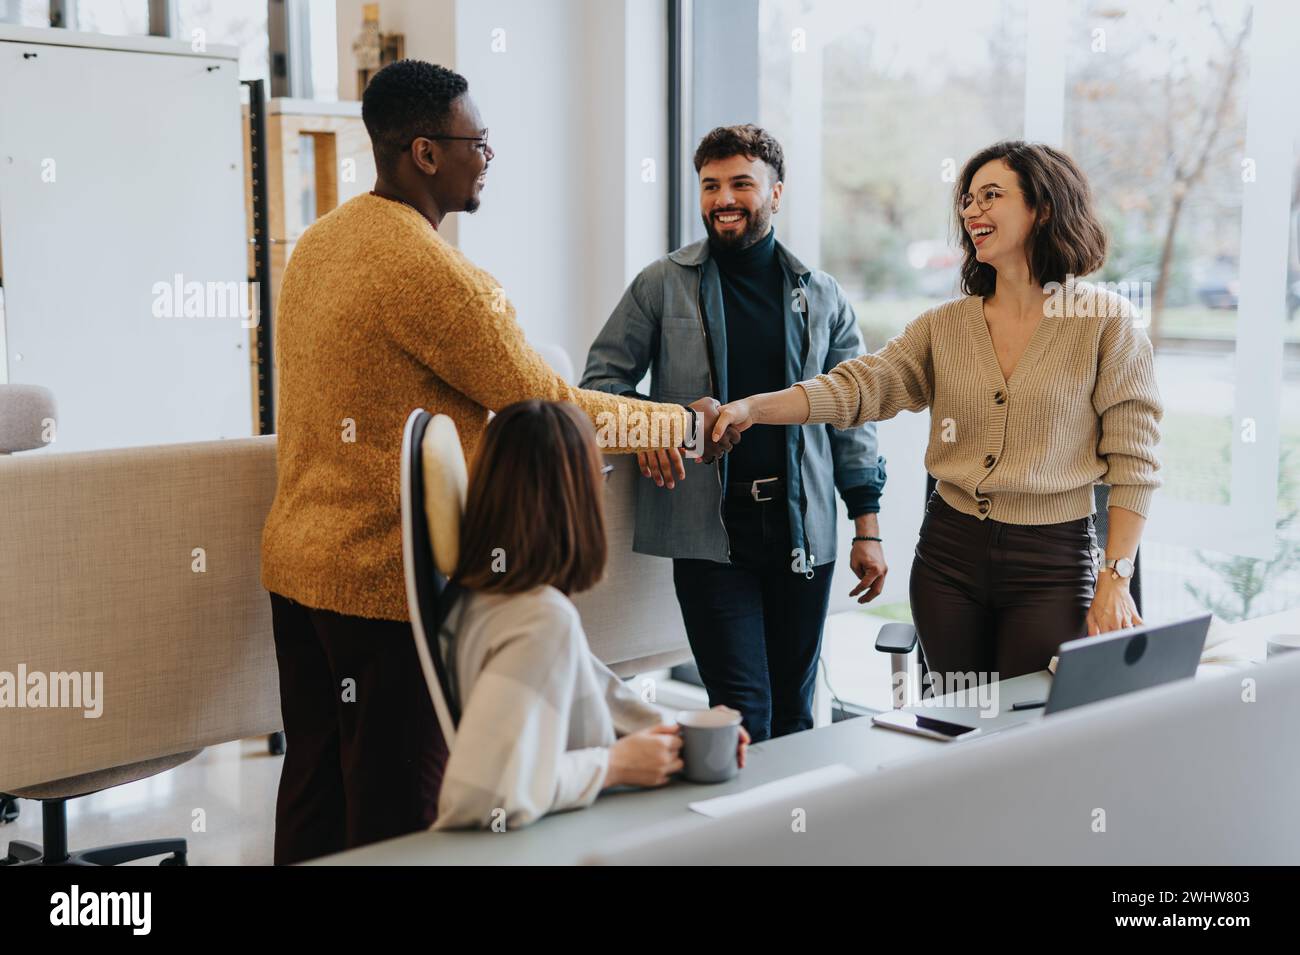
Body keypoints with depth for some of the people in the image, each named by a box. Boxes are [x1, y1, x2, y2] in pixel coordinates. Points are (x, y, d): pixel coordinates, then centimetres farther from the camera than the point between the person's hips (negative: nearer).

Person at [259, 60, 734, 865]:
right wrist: (683, 422, 2)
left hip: (298, 560, 9)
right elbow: (547, 405, -13)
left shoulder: (320, 242, 9)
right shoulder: (431, 271, -19)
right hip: (391, 579, -9)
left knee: (313, 794, 15)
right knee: (395, 809, 2)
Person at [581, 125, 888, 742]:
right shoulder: (663, 285, 4)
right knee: (744, 713, -7)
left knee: (793, 713, 10)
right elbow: (602, 380, 7)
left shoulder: (821, 297, 10)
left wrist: (867, 530, 7)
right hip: (709, 528, -2)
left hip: (801, 528, 3)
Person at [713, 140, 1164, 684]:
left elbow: (1134, 462, -6)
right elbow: (858, 386, -6)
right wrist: (752, 408, -20)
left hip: (1052, 563, -4)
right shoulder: (945, 326, 6)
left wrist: (1115, 579, -12)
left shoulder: (1108, 324, -6)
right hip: (949, 553, 4)